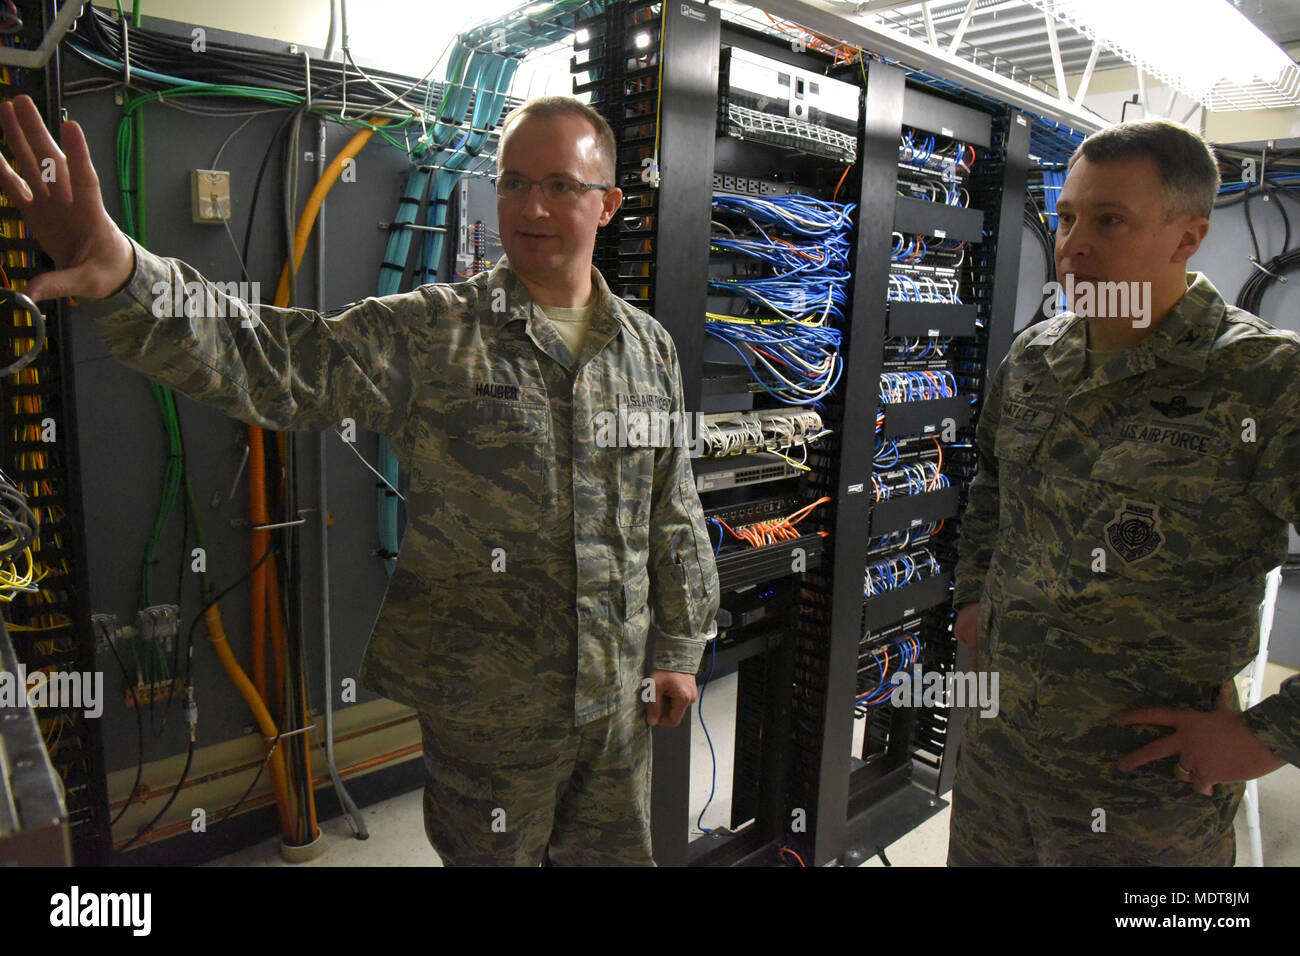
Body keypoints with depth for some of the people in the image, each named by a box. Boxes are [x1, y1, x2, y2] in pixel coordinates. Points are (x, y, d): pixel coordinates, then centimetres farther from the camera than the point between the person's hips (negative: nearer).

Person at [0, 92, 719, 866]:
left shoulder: (650, 347, 2)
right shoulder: (428, 336, -8)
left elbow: (675, 518, 6)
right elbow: (268, 362, -20)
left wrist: (679, 651, 7)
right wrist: (127, 280, -38)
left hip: (620, 700, 3)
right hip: (484, 707, -3)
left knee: (613, 855, 23)